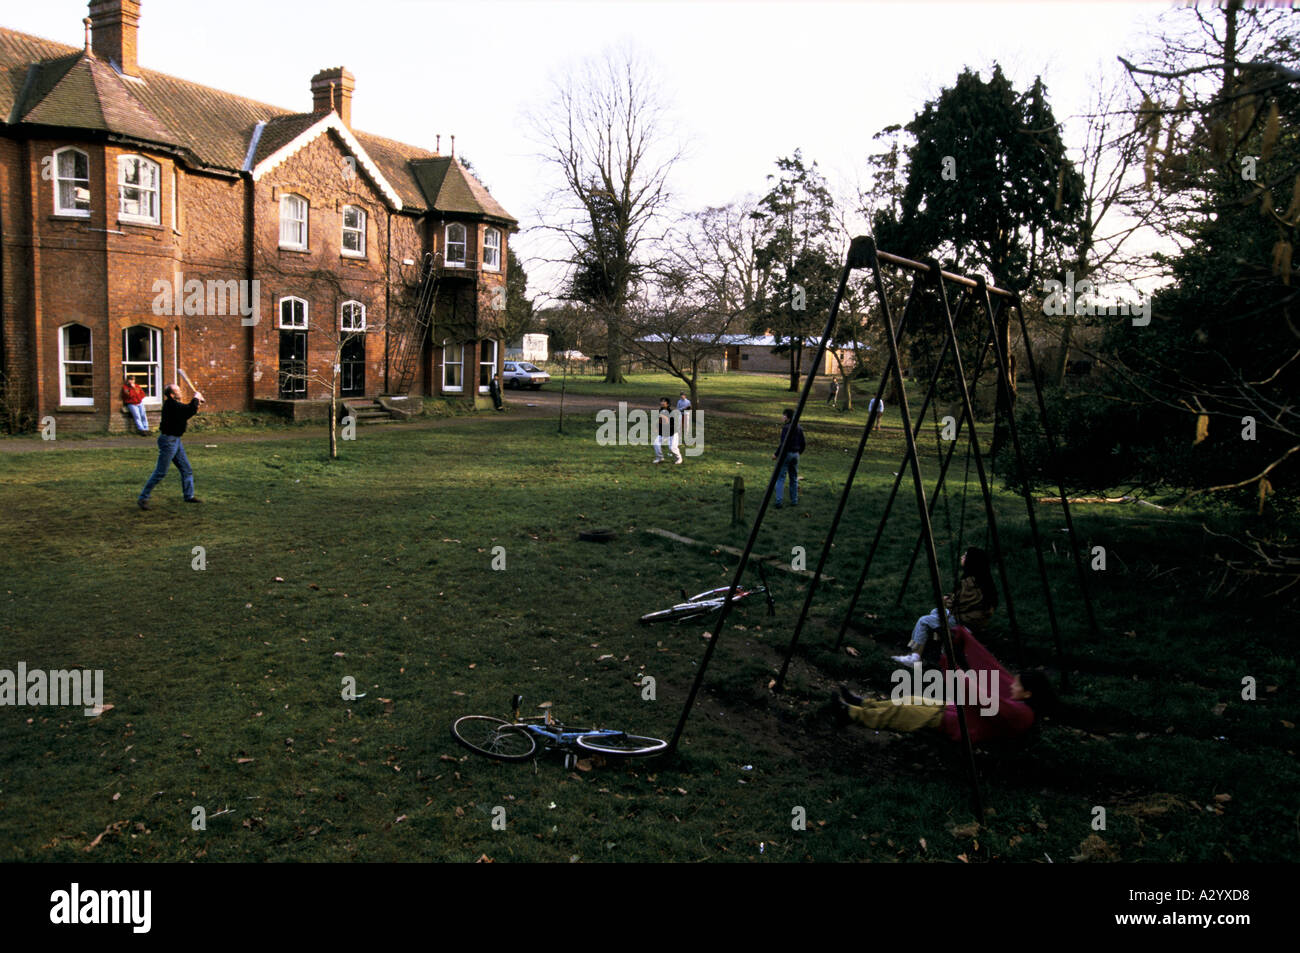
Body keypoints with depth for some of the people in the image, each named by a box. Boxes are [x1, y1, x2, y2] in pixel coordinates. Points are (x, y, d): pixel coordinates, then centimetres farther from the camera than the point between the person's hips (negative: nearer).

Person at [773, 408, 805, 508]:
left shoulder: (786, 427, -15)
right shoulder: (798, 428, 7)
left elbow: (784, 443, -21)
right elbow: (803, 444, 10)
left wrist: (776, 454, -13)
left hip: (785, 454, -7)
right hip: (795, 454, 7)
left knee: (780, 478, -4)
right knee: (794, 478, 15)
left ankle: (778, 502, -11)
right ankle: (794, 501, 19)